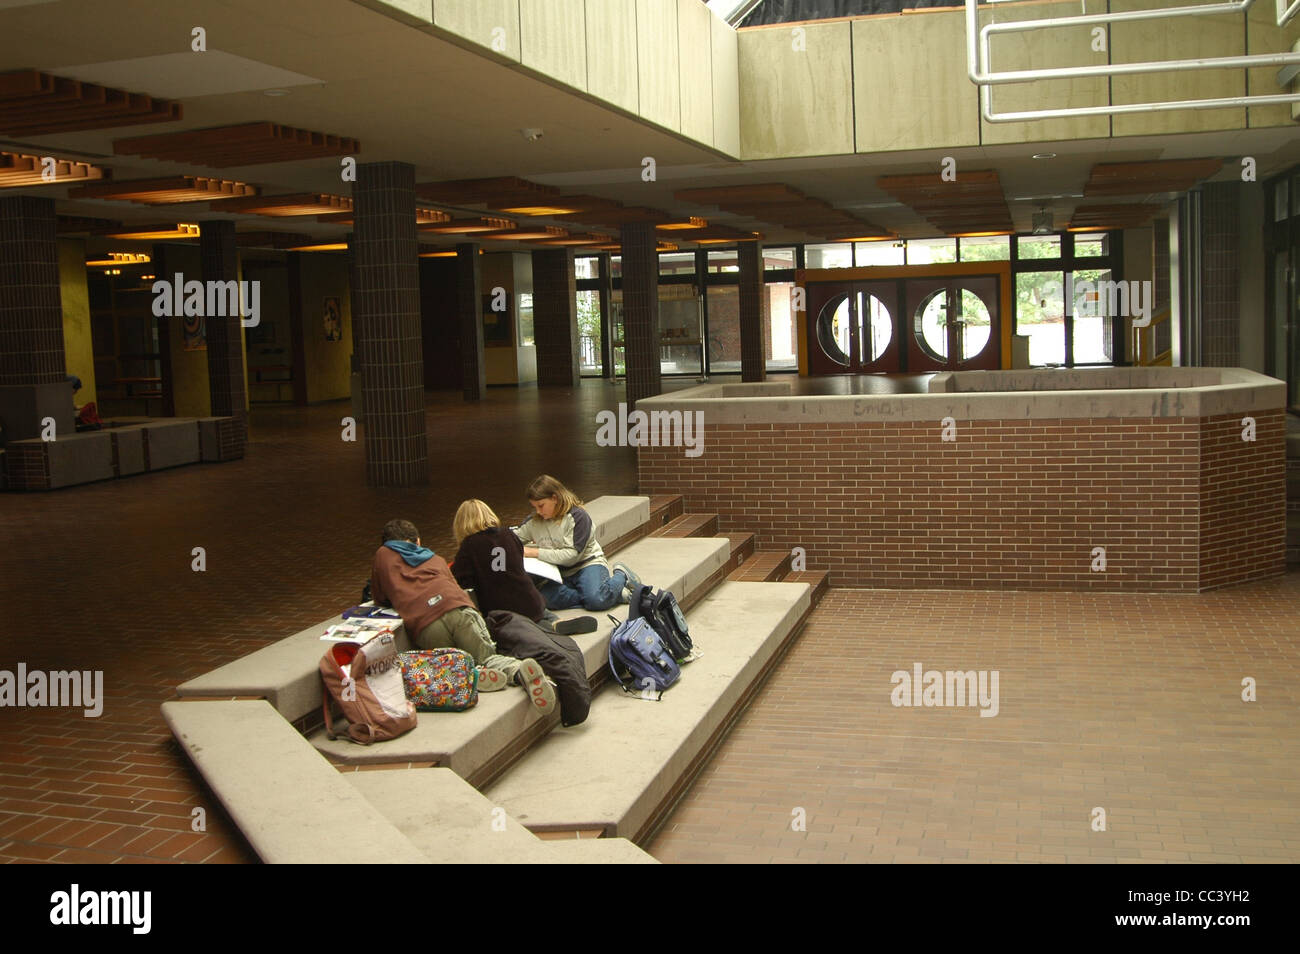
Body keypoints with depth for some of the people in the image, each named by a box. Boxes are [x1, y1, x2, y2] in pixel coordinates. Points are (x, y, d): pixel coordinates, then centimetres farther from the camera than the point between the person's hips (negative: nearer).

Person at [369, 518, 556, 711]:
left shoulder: (383, 555, 28)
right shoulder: (436, 558, 35)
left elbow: (379, 598, 33)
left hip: (423, 626, -2)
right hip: (458, 609, 2)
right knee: (487, 657, 10)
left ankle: (474, 674, -22)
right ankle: (519, 670, -24)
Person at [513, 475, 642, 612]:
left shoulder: (577, 516, -15)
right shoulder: (534, 521, 4)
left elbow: (572, 555, -20)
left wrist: (536, 552, -20)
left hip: (587, 563, -5)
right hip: (561, 572, 6)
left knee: (596, 599, -36)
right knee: (547, 598, -31)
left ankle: (620, 575, 1)